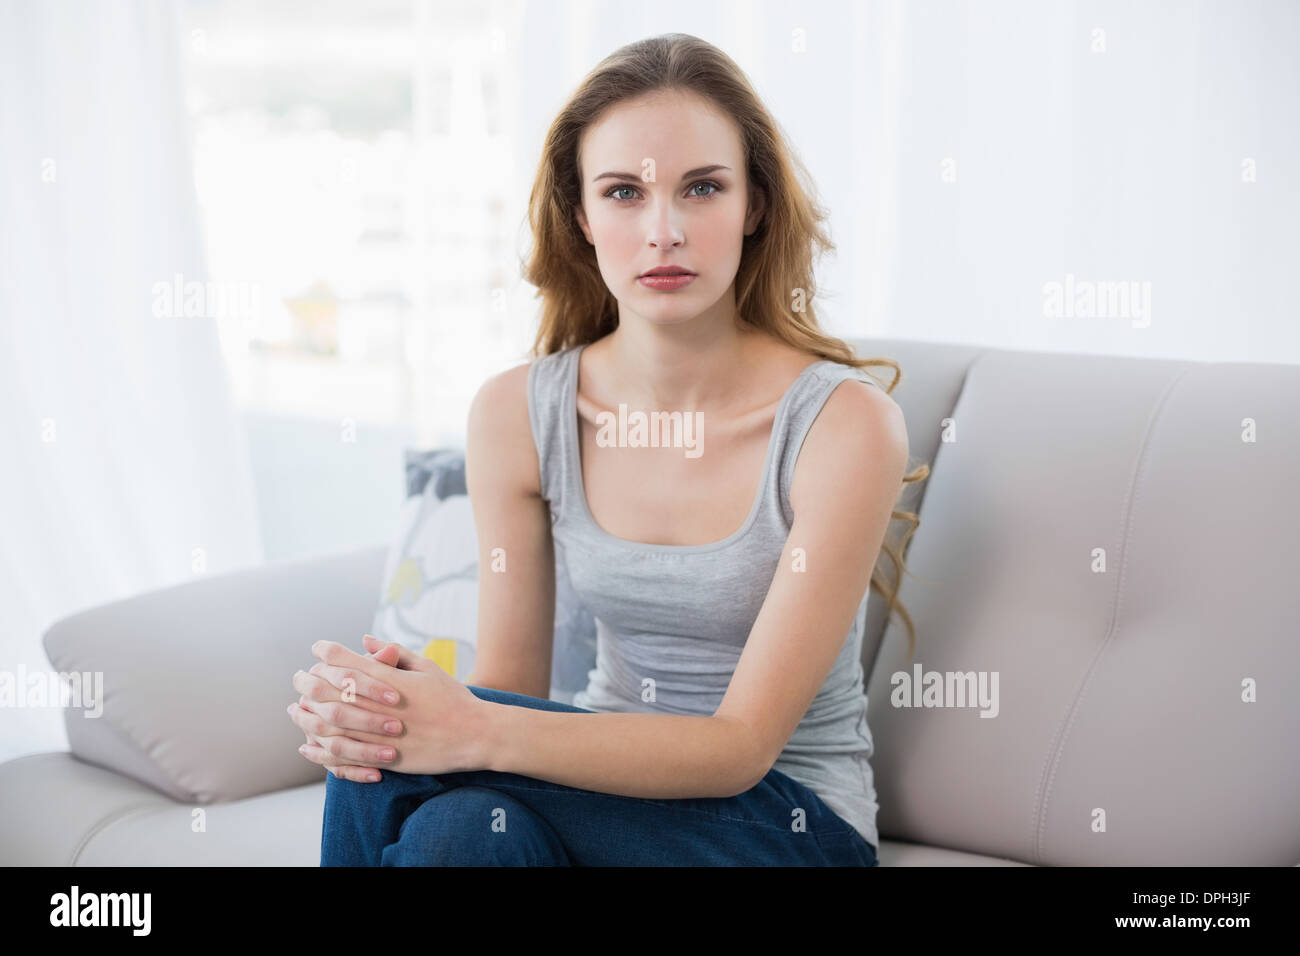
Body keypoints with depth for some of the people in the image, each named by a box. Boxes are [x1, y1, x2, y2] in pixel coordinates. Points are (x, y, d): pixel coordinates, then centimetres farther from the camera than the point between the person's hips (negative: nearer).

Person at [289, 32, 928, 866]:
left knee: (427, 796, -27)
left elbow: (740, 746, -19)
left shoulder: (845, 422, -17)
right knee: (463, 826, -32)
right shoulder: (515, 414, -3)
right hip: (609, 787, 3)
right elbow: (510, 687, -1)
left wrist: (474, 733, -33)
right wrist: (369, 712, -24)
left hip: (789, 822, -3)